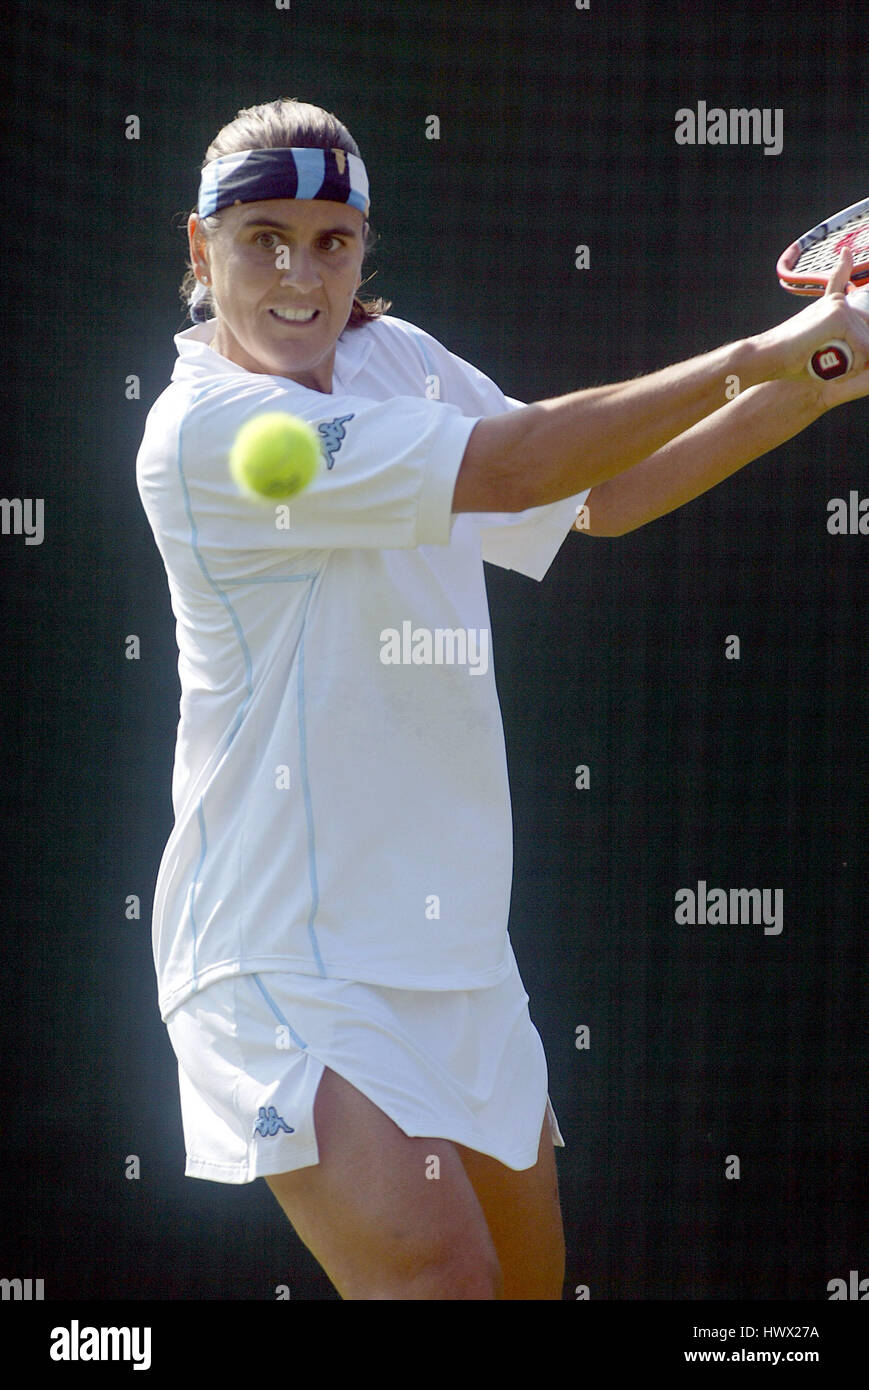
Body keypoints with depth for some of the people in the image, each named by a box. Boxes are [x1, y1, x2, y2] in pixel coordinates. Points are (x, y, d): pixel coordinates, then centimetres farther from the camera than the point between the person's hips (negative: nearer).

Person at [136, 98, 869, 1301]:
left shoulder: (395, 357, 6)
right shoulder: (204, 430, -18)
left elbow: (600, 498, 17)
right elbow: (506, 471, -23)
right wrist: (761, 357, -18)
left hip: (453, 941, 8)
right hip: (292, 961, -8)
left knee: (531, 1278, 15)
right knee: (440, 1274, -25)